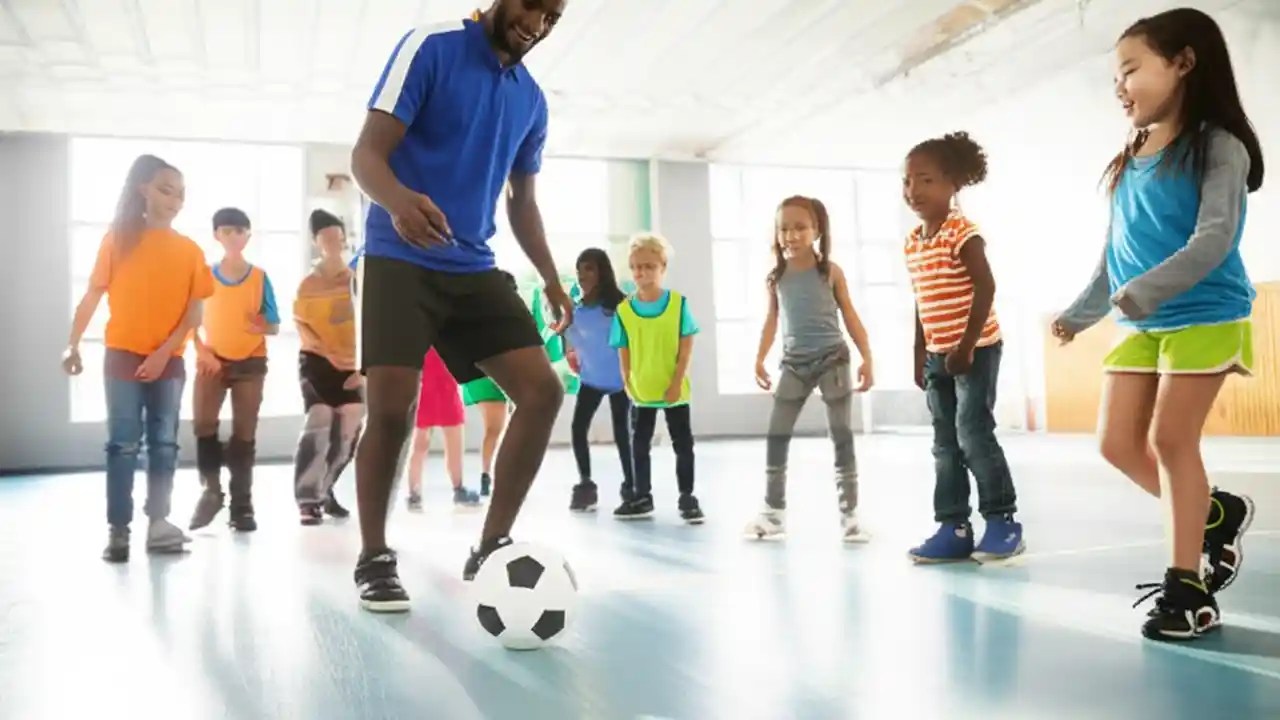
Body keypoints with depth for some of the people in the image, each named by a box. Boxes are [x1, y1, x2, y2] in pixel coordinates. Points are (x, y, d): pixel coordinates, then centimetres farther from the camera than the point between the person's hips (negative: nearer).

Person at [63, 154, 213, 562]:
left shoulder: (189, 250, 5)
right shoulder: (118, 238, 2)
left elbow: (194, 312, 0)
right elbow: (92, 296, 3)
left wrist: (165, 351, -11)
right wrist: (73, 345, -3)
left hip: (169, 361, 2)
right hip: (122, 356, -2)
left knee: (163, 444, 4)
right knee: (123, 444, -3)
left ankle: (158, 524, 11)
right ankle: (118, 531, 0)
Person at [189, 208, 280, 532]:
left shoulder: (259, 277, 1)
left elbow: (274, 327, 2)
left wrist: (262, 325, -20)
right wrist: (203, 353, -8)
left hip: (250, 362, 0)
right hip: (212, 361, 0)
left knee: (244, 433, 2)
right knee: (203, 423, -13)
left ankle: (242, 503, 7)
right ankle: (211, 490, 4)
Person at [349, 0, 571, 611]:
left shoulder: (531, 99, 12)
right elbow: (366, 154, -13)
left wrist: (551, 279, 12)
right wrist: (398, 199, -35)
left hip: (474, 267, 6)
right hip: (400, 260, -5)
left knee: (543, 391, -6)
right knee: (390, 408, -13)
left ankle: (489, 548, 6)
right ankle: (374, 559, 9)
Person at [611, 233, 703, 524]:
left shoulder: (678, 303, -9)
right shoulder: (624, 310, -6)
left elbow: (686, 348, -8)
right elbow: (624, 354, -1)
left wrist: (676, 383, -12)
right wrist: (629, 386, -2)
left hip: (674, 390, -2)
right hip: (641, 391, 2)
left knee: (683, 444, 6)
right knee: (638, 445, 12)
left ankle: (687, 498, 17)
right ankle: (641, 497, 25)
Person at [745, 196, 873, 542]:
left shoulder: (830, 271, -3)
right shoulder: (776, 277, 3)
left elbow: (850, 316, 0)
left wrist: (866, 358, -4)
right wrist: (759, 360, 10)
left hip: (833, 359, -3)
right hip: (794, 363, 3)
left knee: (842, 435, 1)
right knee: (776, 435, 2)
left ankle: (849, 514, 8)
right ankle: (774, 511, 12)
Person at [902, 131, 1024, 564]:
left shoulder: (962, 231, -13)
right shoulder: (913, 241, 10)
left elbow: (985, 287, -20)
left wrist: (966, 347, -22)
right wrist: (920, 355, 15)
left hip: (977, 350, -8)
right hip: (938, 356, 8)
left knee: (974, 435, -9)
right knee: (945, 444, 8)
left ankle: (1003, 522, 5)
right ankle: (953, 528, 14)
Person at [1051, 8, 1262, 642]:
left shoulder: (1217, 147, -8)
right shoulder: (1127, 164, 12)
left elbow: (1215, 239, -22)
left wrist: (1144, 293, -34)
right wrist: (1078, 315, 21)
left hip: (1205, 318, -7)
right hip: (1140, 327, 7)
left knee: (1170, 440, -7)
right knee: (1117, 444, 4)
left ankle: (1187, 585, 7)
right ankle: (1215, 514, 28)